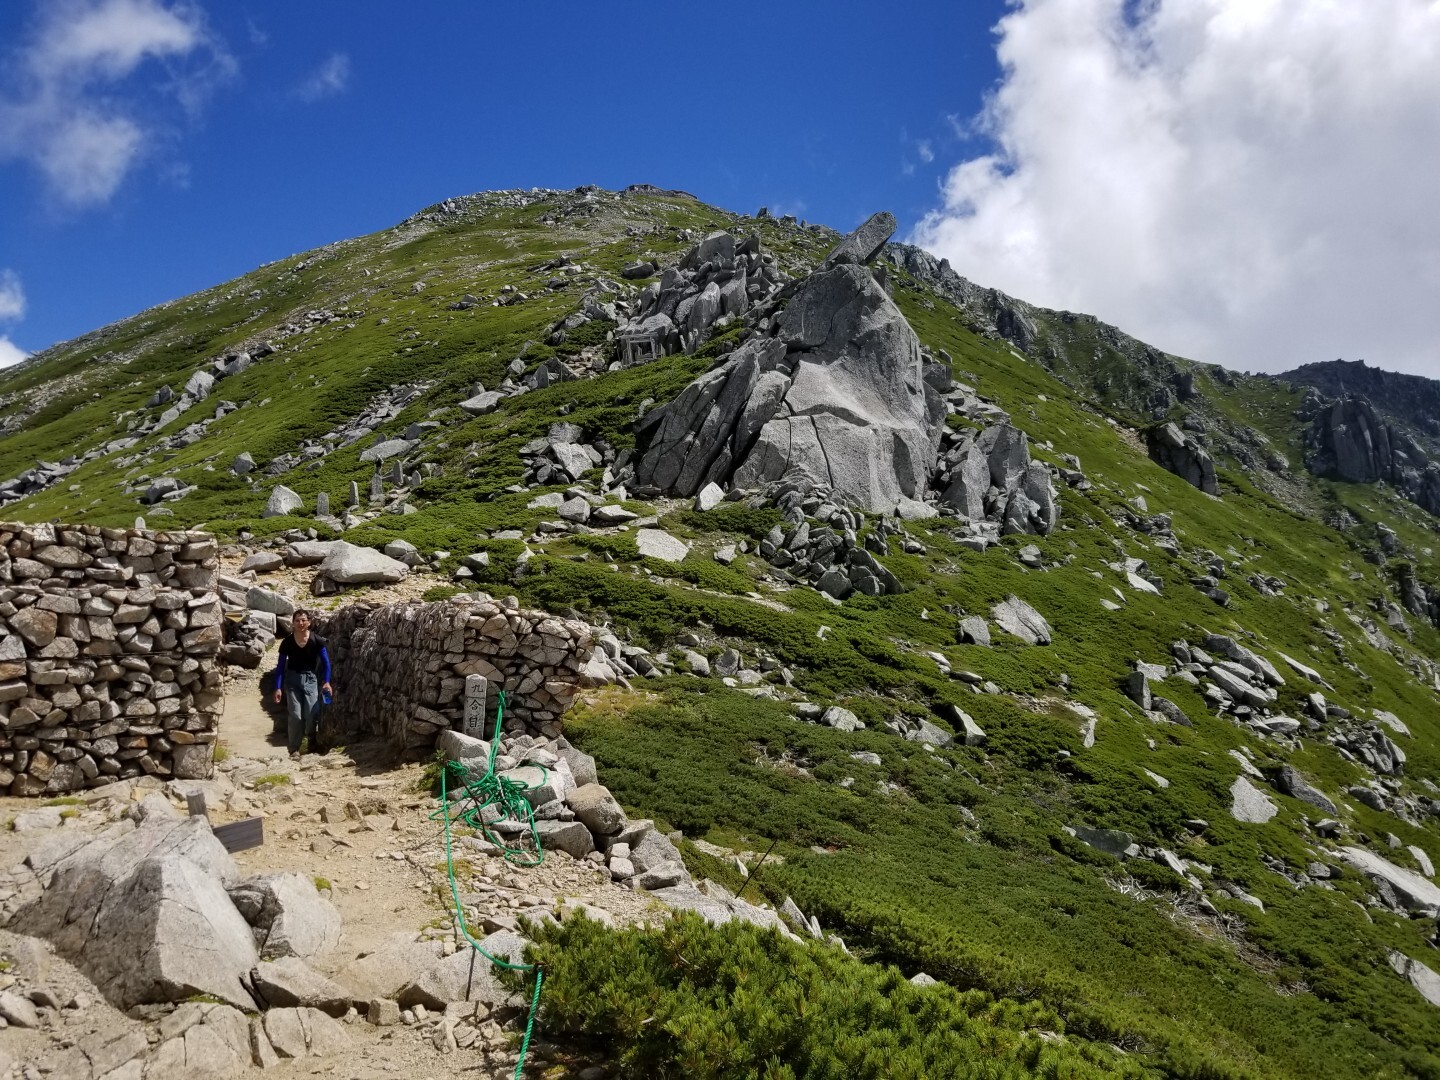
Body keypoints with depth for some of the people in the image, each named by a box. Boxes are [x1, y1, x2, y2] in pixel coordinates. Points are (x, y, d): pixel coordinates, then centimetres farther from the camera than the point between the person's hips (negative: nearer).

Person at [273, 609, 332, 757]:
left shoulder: (317, 641, -8)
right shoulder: (287, 642, -7)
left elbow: (326, 663, 1)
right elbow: (281, 666, 0)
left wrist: (326, 682, -10)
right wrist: (278, 688, -5)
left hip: (310, 679, 0)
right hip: (292, 680, 0)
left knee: (311, 714, -11)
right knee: (295, 716, -6)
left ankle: (311, 738, 20)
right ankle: (294, 749, 8)